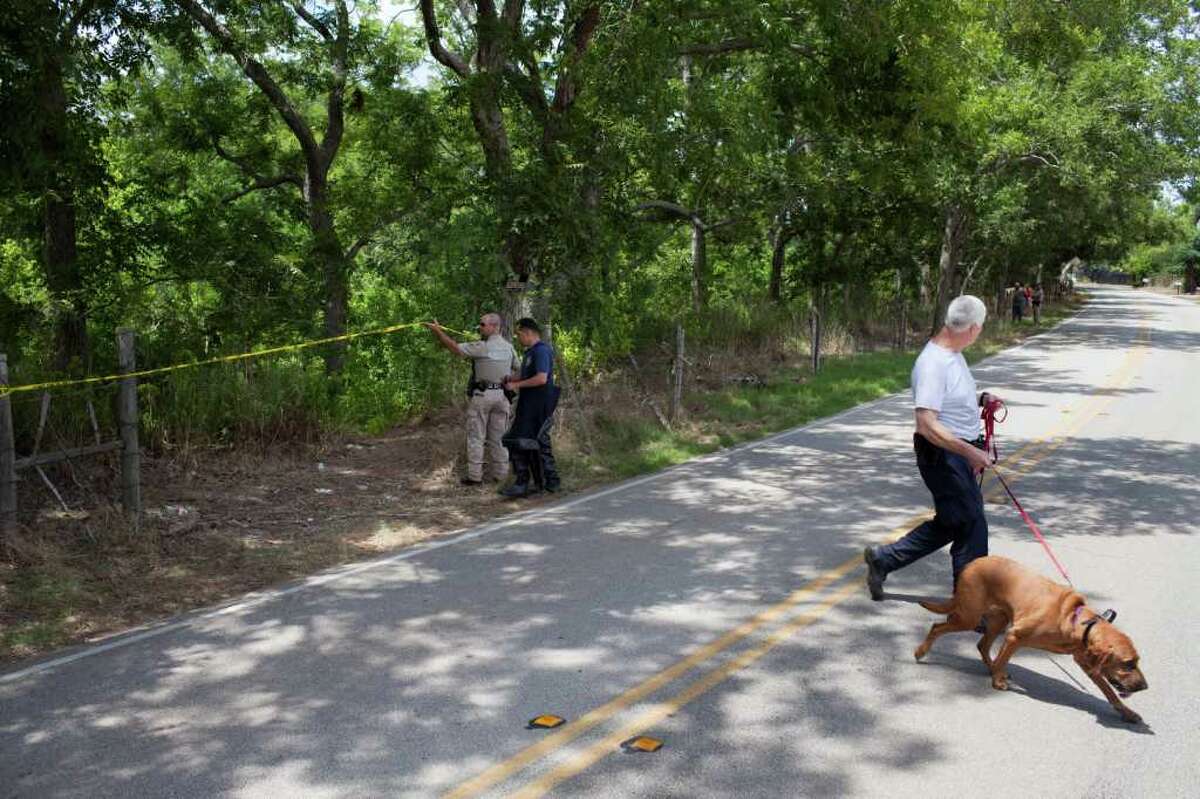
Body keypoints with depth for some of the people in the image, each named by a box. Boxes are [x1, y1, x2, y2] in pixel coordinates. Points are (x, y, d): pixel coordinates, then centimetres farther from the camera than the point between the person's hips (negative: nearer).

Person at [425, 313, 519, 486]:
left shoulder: (482, 347, -14)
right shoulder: (509, 347, 6)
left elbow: (455, 348, -15)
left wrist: (438, 331, -11)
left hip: (481, 394, -5)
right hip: (502, 395, 6)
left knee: (476, 437, 1)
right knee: (498, 436, 11)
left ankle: (475, 476, 0)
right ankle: (500, 473, 14)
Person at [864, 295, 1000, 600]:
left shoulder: (953, 354, 9)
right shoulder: (933, 363, -23)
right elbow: (927, 425, -27)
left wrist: (980, 399, 8)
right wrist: (970, 451, -28)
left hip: (960, 453, 10)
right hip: (942, 456, -10)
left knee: (951, 523, 16)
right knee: (971, 525, 0)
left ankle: (883, 559, 25)